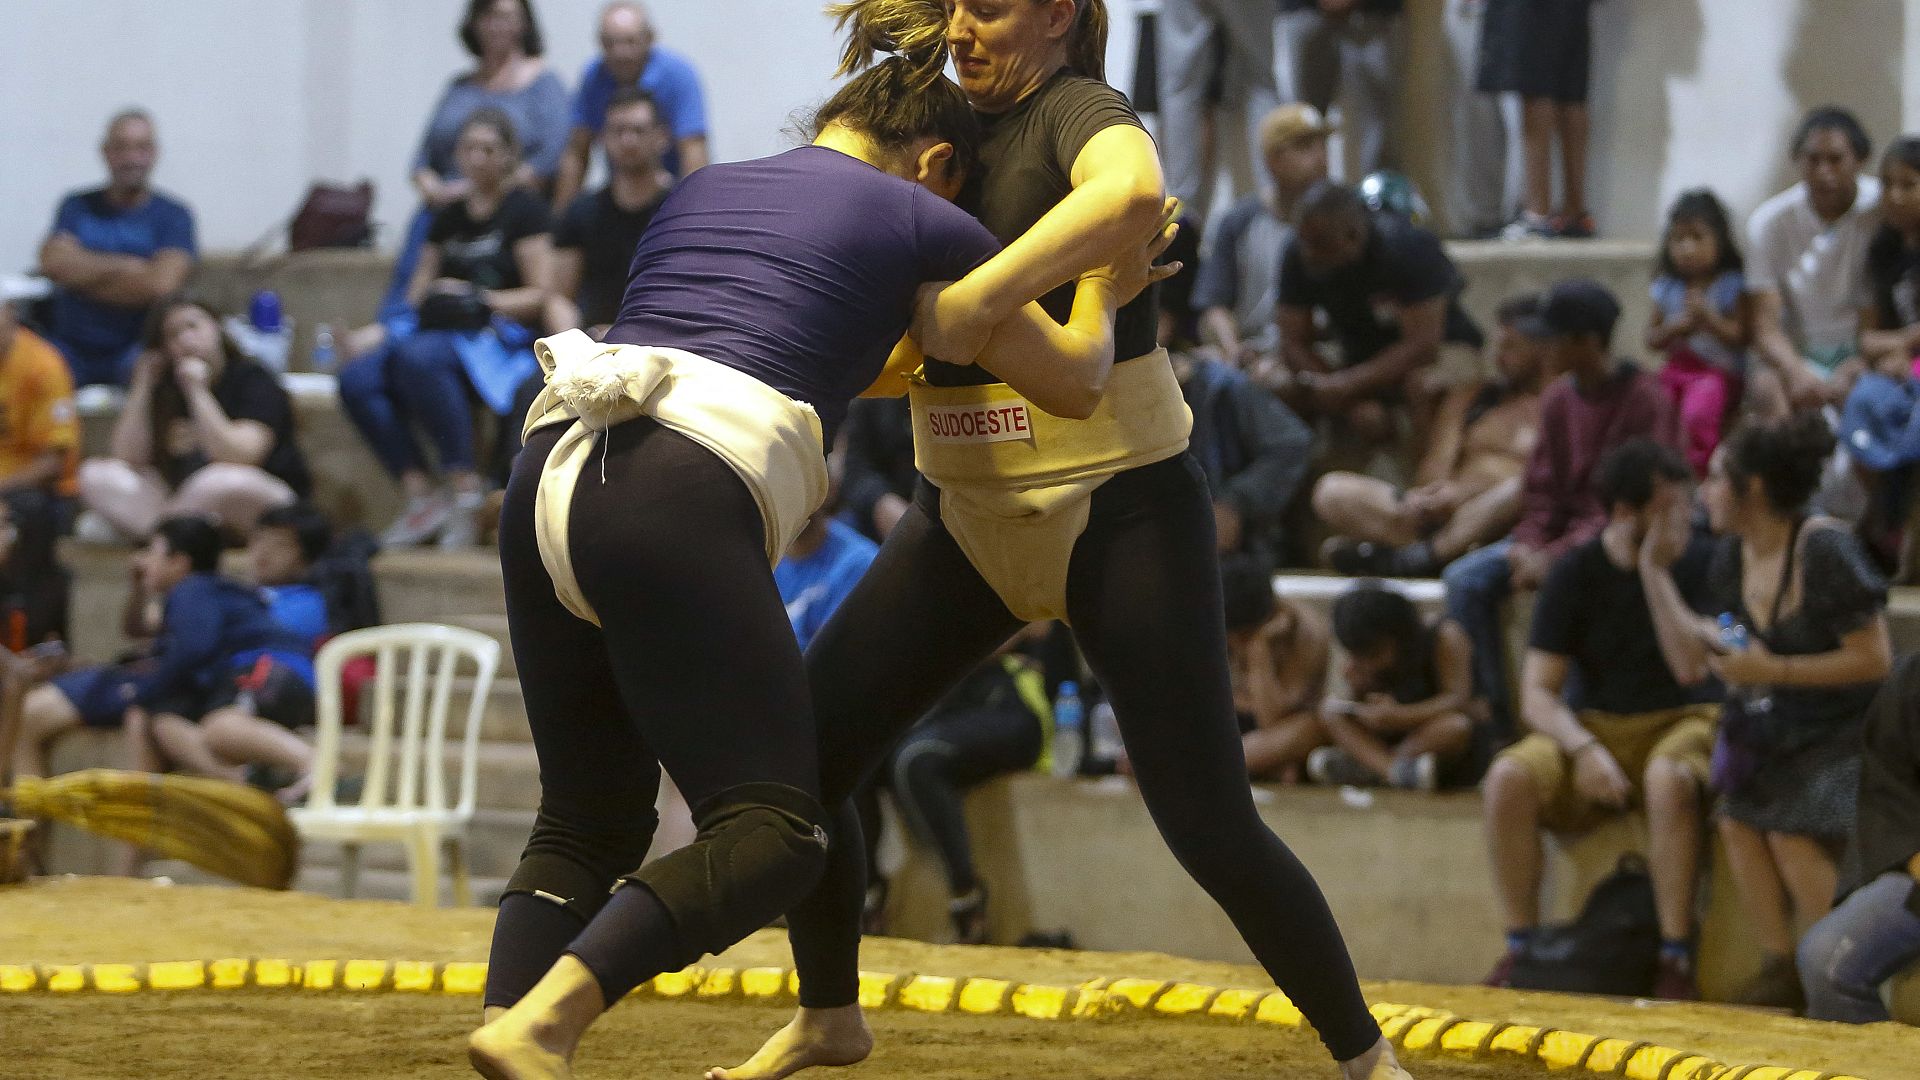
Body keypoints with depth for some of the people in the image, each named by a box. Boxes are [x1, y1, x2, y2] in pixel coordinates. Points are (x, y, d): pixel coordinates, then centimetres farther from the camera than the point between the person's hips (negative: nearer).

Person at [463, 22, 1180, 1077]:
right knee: (771, 831, -2)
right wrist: (1103, 290, 44)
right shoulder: (918, 220, 14)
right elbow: (1073, 380, 24)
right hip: (680, 503, -7)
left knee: (587, 825, 15)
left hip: (553, 474, 7)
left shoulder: (702, 188, 30)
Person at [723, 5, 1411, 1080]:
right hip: (971, 511, 7)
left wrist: (978, 305, -39)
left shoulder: (1076, 109, -15)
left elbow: (1133, 188, -43)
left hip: (1122, 508, -7)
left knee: (1210, 823, -10)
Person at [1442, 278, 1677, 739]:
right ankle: (1489, 715, -13)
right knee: (1466, 580, -13)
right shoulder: (1559, 399, 9)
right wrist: (1529, 544, -10)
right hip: (1564, 528, 7)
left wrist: (1553, 557, -23)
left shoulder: (1644, 400, -13)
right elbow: (1543, 489, 12)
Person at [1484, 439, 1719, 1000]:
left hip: (1679, 722, -2)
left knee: (1668, 780, -39)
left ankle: (1675, 959, -32)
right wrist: (1583, 749, -24)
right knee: (1508, 778, -29)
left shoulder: (1700, 562, -6)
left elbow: (1691, 667, -19)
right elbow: (1537, 693, -5)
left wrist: (1655, 571, -20)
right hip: (1592, 725, 2)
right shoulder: (1577, 572, -2)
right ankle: (1520, 947, -18)